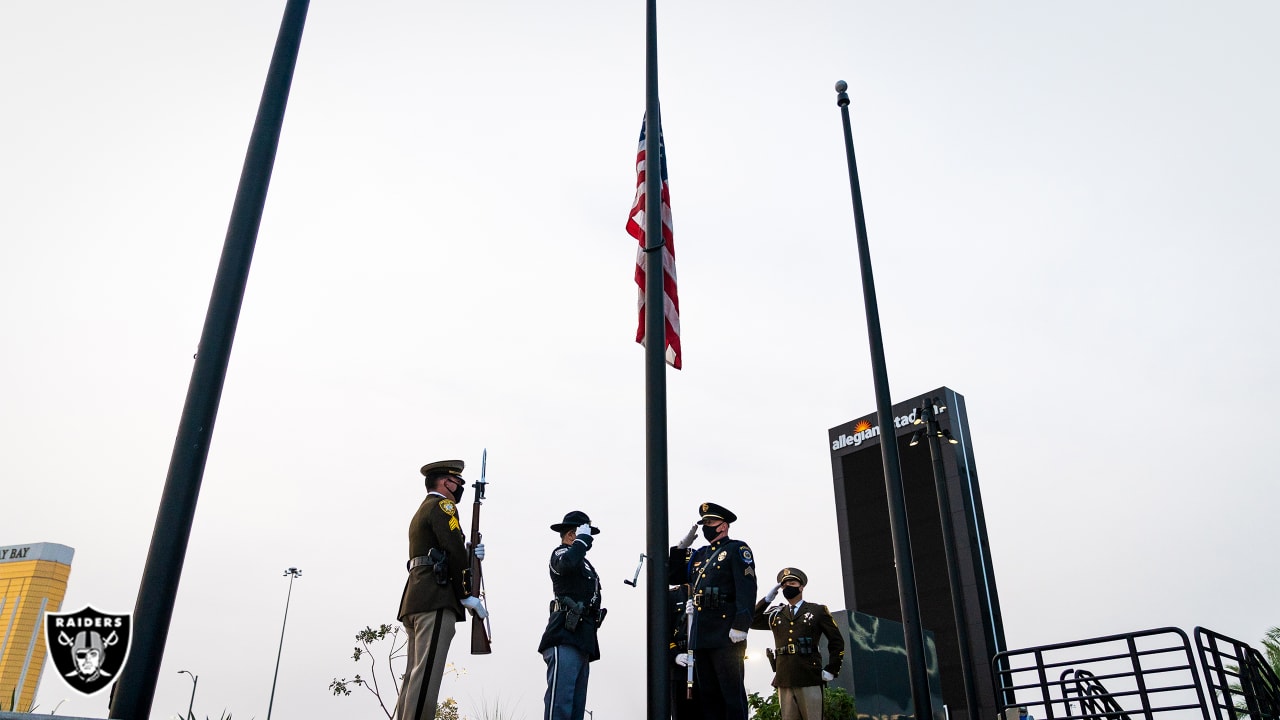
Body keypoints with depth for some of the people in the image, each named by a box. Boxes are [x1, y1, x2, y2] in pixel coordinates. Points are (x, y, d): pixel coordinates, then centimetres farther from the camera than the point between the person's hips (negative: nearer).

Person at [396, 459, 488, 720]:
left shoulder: (422, 511, 29)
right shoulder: (442, 505, -2)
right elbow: (454, 551, -13)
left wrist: (470, 556, 9)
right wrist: (468, 595, -9)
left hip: (416, 599, 10)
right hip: (436, 599, -10)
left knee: (415, 675, 6)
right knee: (427, 674, -15)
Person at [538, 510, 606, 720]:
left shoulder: (582, 562, 28)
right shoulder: (560, 553, 1)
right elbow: (567, 564, -25)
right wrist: (582, 538, -12)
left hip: (581, 640, 9)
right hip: (565, 640, -9)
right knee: (560, 703, -17)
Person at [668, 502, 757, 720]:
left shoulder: (737, 549, 1)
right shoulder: (699, 555, 22)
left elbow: (746, 589, -11)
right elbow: (672, 577, 23)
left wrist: (740, 626, -22)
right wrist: (681, 547, 14)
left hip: (726, 635, -7)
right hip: (701, 636, 7)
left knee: (732, 693, -5)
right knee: (707, 694, 8)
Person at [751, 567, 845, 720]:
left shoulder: (818, 610, 9)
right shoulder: (776, 614, 18)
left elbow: (837, 641, 9)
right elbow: (752, 622, 9)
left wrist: (831, 670, 1)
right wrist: (767, 599, 5)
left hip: (809, 679, -3)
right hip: (784, 680, 3)